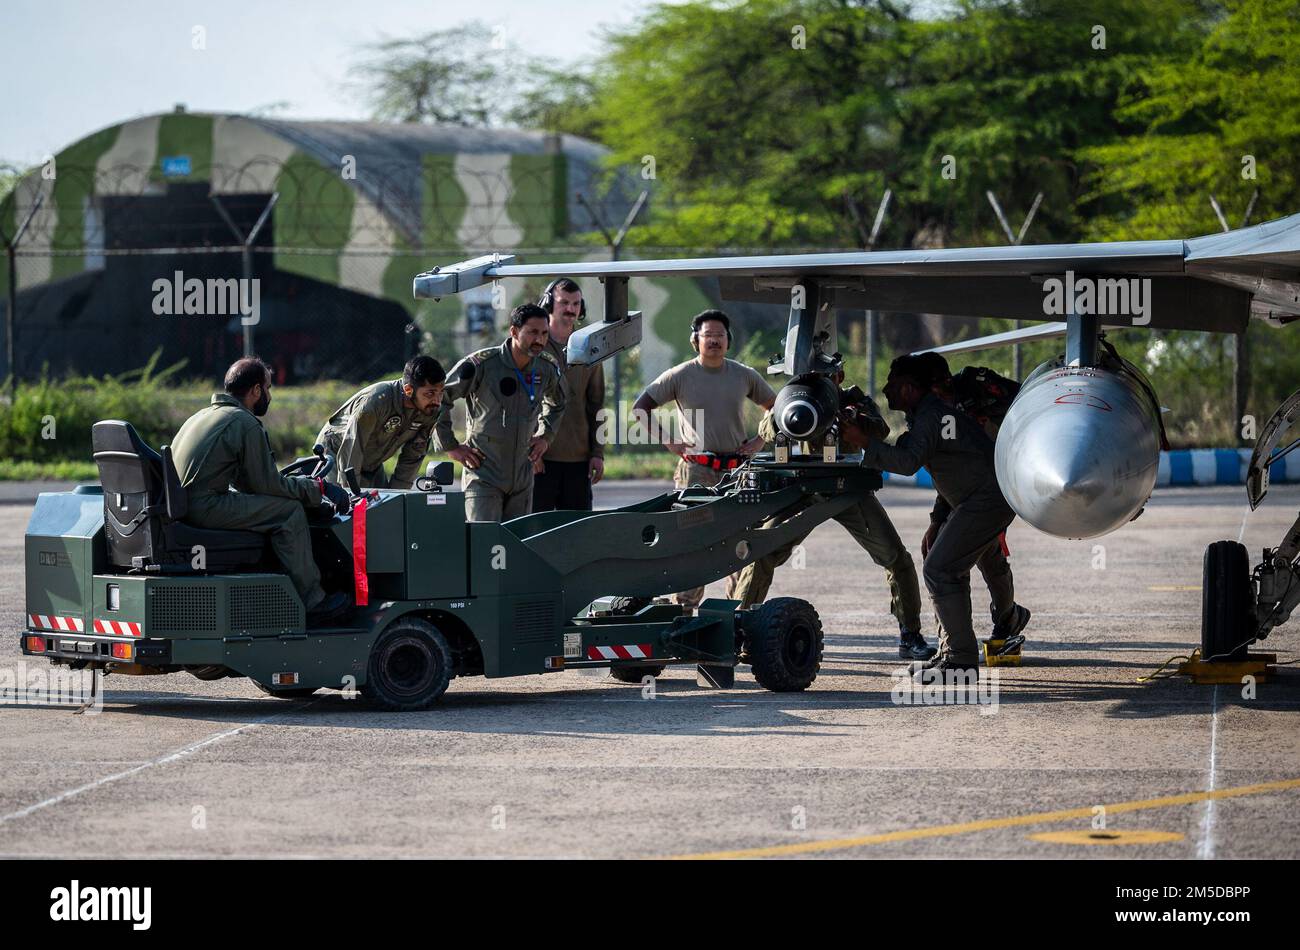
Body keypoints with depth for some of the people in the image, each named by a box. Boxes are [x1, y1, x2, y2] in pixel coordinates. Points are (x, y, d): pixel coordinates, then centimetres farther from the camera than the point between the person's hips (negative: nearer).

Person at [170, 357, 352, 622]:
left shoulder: (204, 415, 23)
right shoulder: (246, 424, -8)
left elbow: (244, 481, 26)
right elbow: (267, 484, -8)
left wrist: (300, 483, 23)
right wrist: (318, 488, 2)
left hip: (179, 505, 10)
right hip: (206, 508, -10)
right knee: (289, 510, -7)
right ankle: (312, 602, -5)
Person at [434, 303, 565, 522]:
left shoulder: (547, 368, 4)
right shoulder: (481, 364, -13)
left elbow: (556, 402, 28)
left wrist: (545, 436, 15)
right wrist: (451, 446, -5)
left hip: (523, 478, 5)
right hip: (484, 476, -5)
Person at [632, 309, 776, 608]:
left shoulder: (745, 376, 9)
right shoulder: (680, 376, 1)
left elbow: (775, 408, 21)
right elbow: (640, 409, 2)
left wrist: (760, 440, 7)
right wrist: (669, 443, -3)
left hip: (737, 469, 3)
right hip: (696, 470, -3)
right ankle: (684, 607, -1)